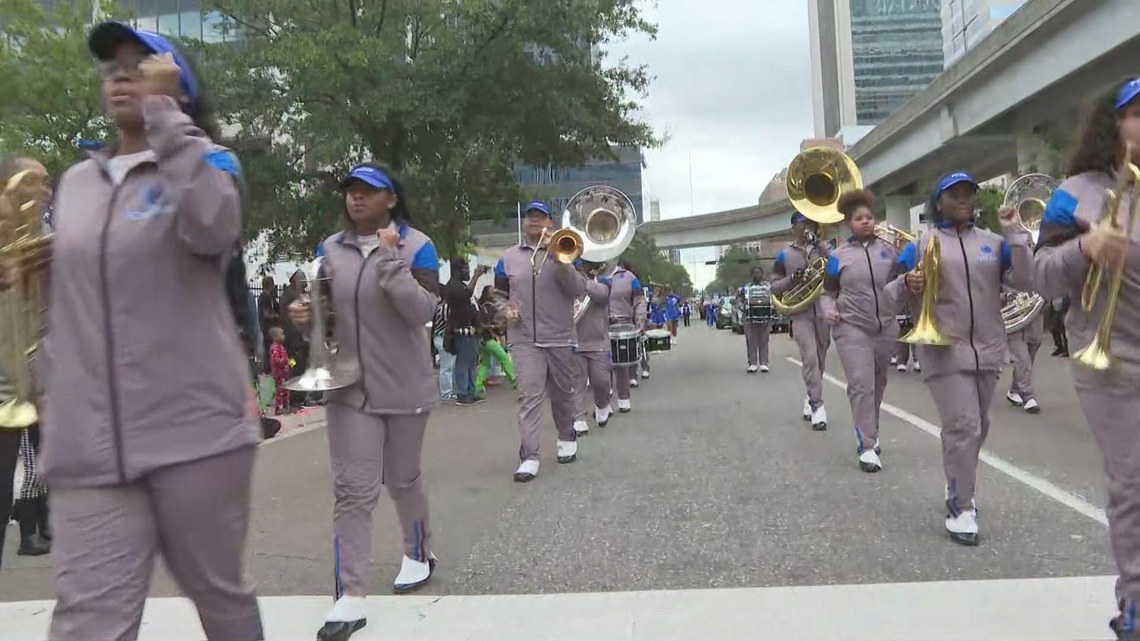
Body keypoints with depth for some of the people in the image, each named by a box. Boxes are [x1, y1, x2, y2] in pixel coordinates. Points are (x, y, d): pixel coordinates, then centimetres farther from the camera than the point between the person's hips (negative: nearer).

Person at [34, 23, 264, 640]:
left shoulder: (204, 162, 2)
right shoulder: (75, 182, 15)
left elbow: (213, 228, -23)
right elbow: (64, 297, 23)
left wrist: (162, 113, -16)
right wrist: (52, 390, 18)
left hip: (195, 430, -3)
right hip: (88, 444, 4)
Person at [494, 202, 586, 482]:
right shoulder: (509, 258, 8)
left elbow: (578, 290, -11)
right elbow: (498, 293, 19)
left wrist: (557, 257, -20)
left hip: (561, 338, 0)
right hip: (524, 339, 0)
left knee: (563, 393, 13)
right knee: (529, 397, -10)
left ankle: (566, 438, 34)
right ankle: (529, 456, -10)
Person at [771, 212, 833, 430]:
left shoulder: (824, 248, 9)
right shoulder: (785, 254, 4)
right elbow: (774, 287, 6)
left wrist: (818, 244, -12)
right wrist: (792, 279, -13)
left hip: (824, 310, 3)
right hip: (800, 313, -3)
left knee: (820, 359, 10)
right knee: (810, 358, -13)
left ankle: (811, 399, 27)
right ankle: (817, 405, -9)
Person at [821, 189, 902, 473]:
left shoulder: (888, 249, 5)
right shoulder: (838, 256, 0)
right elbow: (828, 292, 7)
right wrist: (829, 310, -11)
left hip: (886, 328, 3)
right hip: (852, 328, -3)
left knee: (878, 386, 15)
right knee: (861, 386, -12)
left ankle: (869, 434, 33)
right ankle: (866, 446, -8)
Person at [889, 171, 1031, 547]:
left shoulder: (994, 243, 8)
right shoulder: (921, 243, -1)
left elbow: (1025, 282, -3)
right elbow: (892, 293, 0)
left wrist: (1015, 235, -7)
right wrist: (908, 285, -23)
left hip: (987, 349, 5)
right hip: (944, 349, -4)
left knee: (977, 427, 16)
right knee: (962, 426, -13)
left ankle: (958, 491, 36)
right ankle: (960, 508, -2)